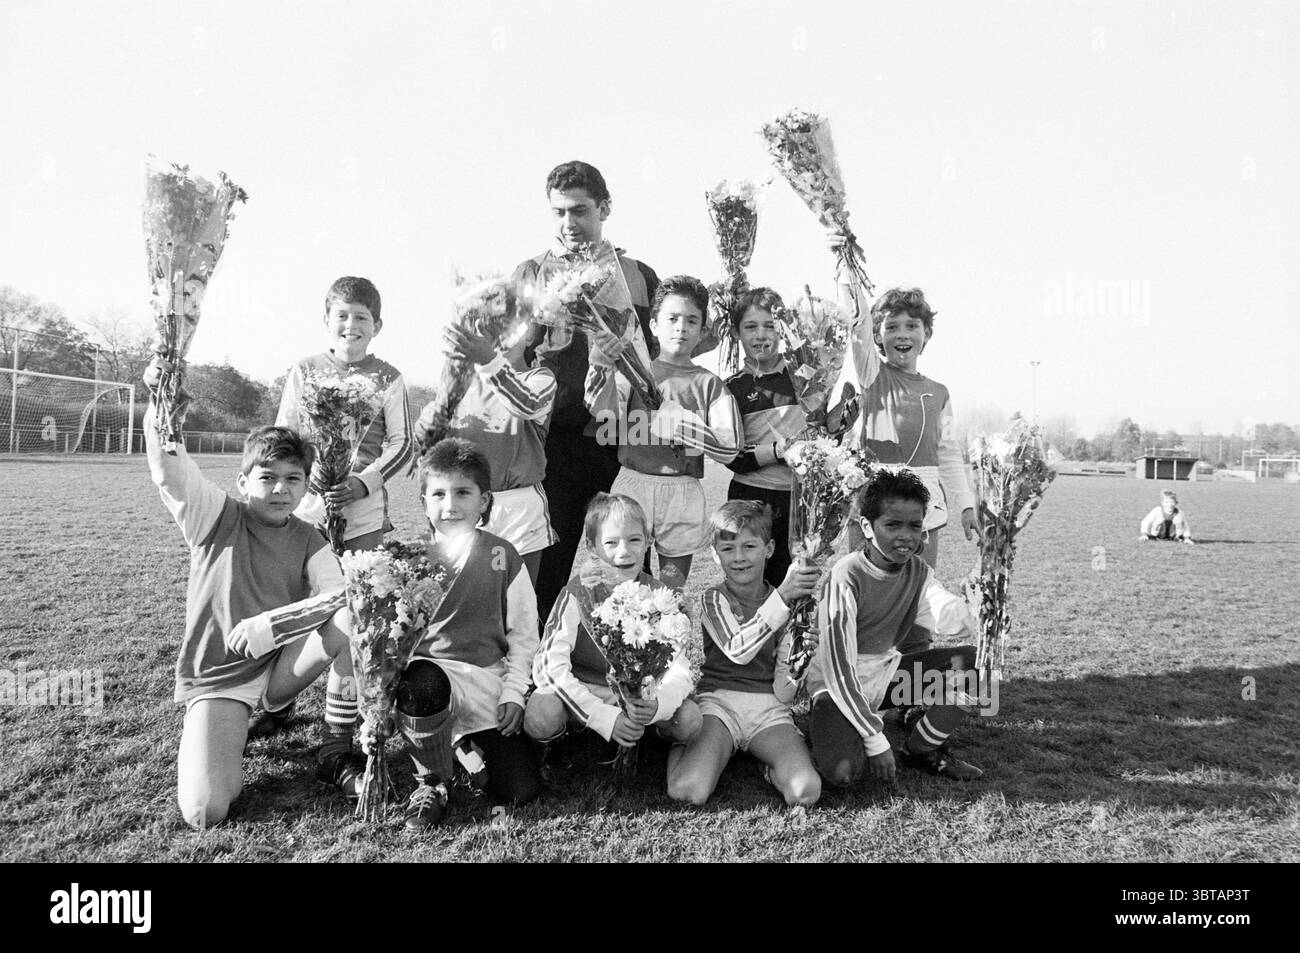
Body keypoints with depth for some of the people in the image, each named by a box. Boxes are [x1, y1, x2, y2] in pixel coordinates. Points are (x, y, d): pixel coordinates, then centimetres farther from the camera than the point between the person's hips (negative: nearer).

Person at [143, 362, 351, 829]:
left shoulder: (307, 539, -1)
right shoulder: (218, 517, -6)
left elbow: (339, 595, -16)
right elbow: (168, 469, -22)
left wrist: (273, 622, -29)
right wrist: (159, 406, -36)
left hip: (279, 662, 2)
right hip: (214, 676, -1)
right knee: (205, 813, -17)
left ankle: (274, 701, -6)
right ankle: (223, 728, 15)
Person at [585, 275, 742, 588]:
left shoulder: (709, 383, 6)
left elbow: (730, 447, -4)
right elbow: (604, 412, -13)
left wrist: (679, 425, -14)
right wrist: (602, 365, -30)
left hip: (683, 493, 1)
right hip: (632, 484, 0)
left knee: (673, 589, 9)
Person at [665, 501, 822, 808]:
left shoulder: (786, 600, 6)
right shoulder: (714, 599, -2)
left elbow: (783, 689, 4)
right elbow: (737, 650, -24)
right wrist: (782, 597, -31)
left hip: (769, 706, 1)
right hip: (719, 700, -1)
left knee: (805, 793, -26)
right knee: (688, 792, -24)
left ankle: (773, 762, 8)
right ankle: (681, 745, 9)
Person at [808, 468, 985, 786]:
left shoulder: (918, 571, -2)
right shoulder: (847, 577, -23)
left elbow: (959, 624, -17)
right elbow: (839, 667, -23)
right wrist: (875, 740, -23)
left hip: (890, 670, 6)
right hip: (841, 685, -6)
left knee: (975, 664, -12)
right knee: (842, 772, -30)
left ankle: (924, 748, 6)